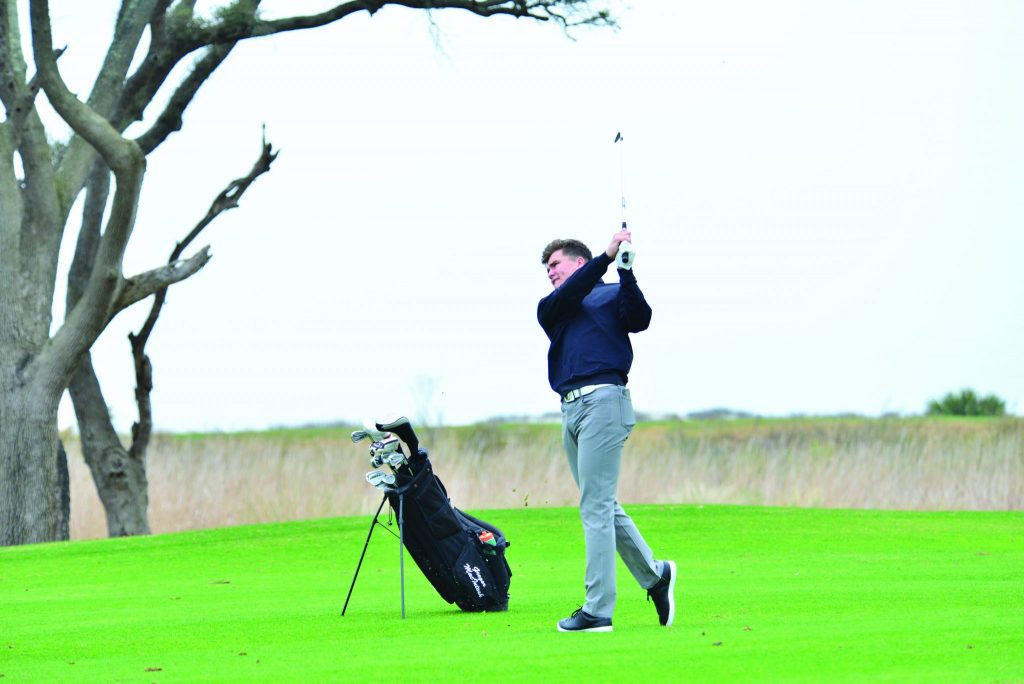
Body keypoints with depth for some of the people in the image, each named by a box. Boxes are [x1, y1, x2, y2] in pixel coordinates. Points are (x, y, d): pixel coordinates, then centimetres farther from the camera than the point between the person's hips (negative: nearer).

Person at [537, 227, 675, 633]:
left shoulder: (612, 295, 11)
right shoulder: (549, 308, 23)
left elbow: (639, 318, -8)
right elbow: (563, 299, 1)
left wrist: (626, 274, -21)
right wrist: (606, 258, -8)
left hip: (603, 399, -6)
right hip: (571, 408, 6)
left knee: (596, 508, -10)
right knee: (602, 508, 10)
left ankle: (597, 610, -12)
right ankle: (654, 574, 26)